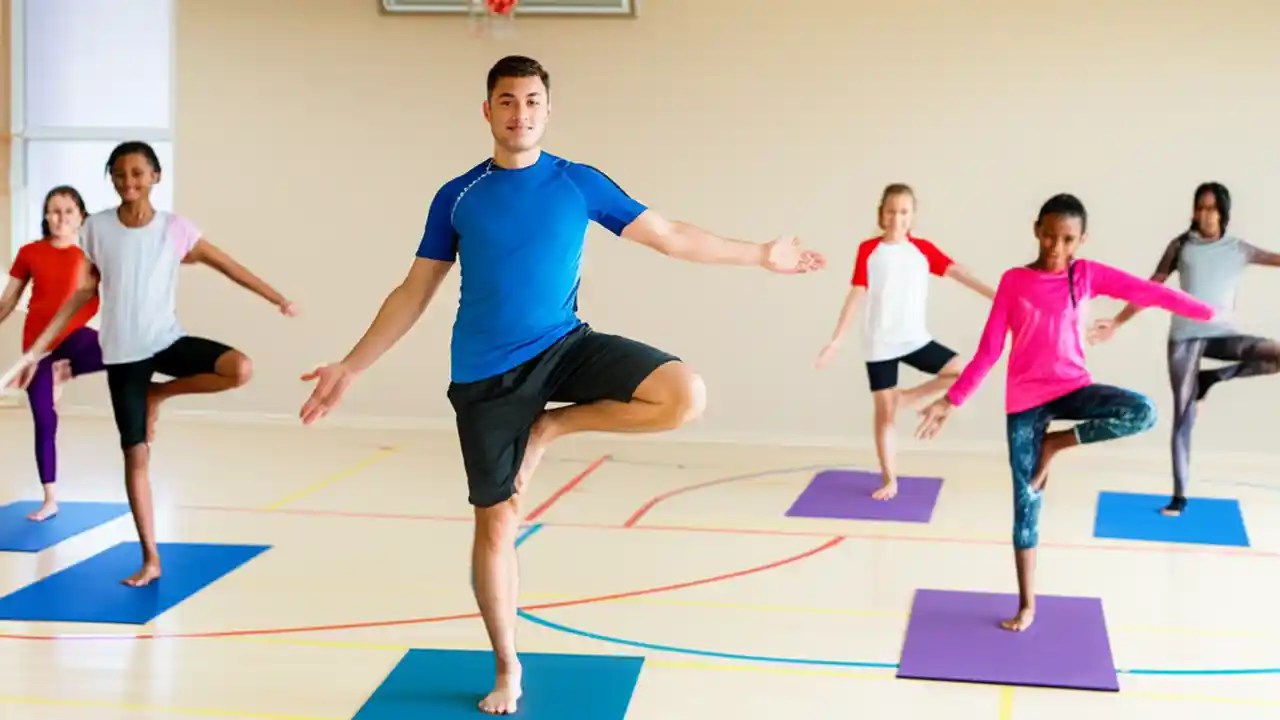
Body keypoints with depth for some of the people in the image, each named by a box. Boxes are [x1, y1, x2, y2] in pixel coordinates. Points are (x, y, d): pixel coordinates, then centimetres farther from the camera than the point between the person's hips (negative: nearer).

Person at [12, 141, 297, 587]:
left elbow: (227, 266, 2)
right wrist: (37, 347, 3)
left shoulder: (174, 228, -5)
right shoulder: (96, 228, -3)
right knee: (135, 454, 0)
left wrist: (278, 300, 0)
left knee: (240, 369, -27)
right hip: (122, 354, 0)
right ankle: (150, 559, 10)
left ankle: (158, 394, 0)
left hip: (168, 341, 0)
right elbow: (83, 294, 4)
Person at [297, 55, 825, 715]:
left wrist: (761, 254, 10)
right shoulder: (457, 196, 1)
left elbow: (671, 236, 8)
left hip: (564, 346, 1)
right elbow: (414, 293, 6)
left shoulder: (580, 184, 1)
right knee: (495, 521, 3)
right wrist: (351, 367, 2)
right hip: (485, 375, -1)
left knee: (685, 394, -22)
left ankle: (553, 426, 0)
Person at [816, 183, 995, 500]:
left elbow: (958, 273, -7)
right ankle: (889, 481, 13)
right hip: (880, 345, -2)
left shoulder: (923, 249, 1)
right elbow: (855, 296, -6)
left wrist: (995, 295, -19)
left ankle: (907, 397, 4)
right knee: (884, 414, 2)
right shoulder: (868, 250, -5)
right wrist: (836, 339, -10)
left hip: (915, 339, 2)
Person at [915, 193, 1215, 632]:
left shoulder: (1088, 275, -1)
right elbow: (988, 350, -1)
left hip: (1072, 388, 1)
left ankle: (1055, 444, -4)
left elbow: (1148, 292, -4)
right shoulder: (1013, 281, -3)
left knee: (1143, 412, -28)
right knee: (1026, 501, 1)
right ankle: (1027, 605, 14)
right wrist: (951, 401, -4)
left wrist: (1213, 315, -6)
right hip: (1025, 399, -1)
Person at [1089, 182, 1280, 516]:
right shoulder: (1180, 246, 5)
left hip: (1221, 333, 1)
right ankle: (1179, 495, 8)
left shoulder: (1239, 250, 6)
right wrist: (1116, 323, 3)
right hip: (1185, 336, -1)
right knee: (1183, 416, -2)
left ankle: (1210, 379, -3)